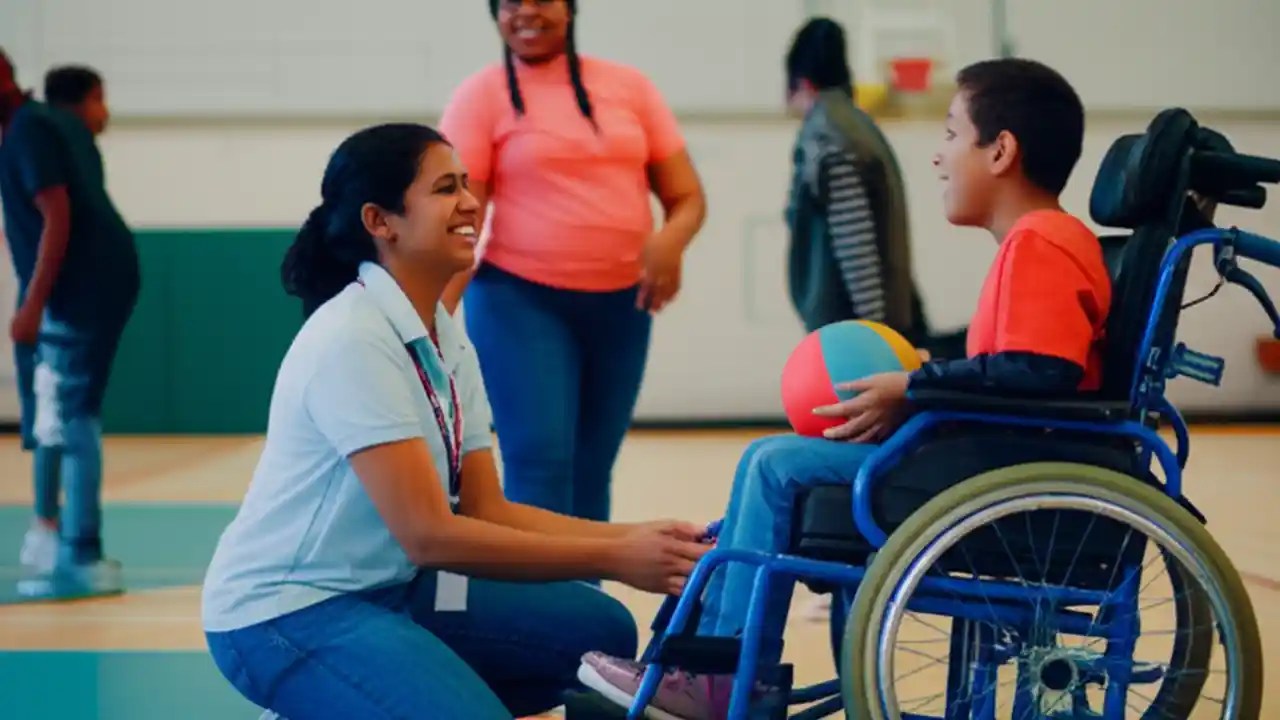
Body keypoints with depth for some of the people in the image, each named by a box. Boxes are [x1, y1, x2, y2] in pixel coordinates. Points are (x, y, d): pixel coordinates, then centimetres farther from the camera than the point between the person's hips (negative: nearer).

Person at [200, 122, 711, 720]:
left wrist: (636, 538, -10)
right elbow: (429, 534, -26)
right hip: (283, 611, -9)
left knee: (600, 631, 5)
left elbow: (486, 510, 4)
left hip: (388, 588, 9)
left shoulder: (448, 342, 6)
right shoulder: (351, 340, -21)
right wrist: (614, 559, -26)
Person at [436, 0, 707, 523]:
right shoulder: (482, 95, -1)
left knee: (591, 471, 10)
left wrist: (671, 240, -16)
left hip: (621, 304, 4)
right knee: (540, 463, -13)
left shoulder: (629, 87, 7)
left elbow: (687, 195, 7)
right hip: (520, 299, -4)